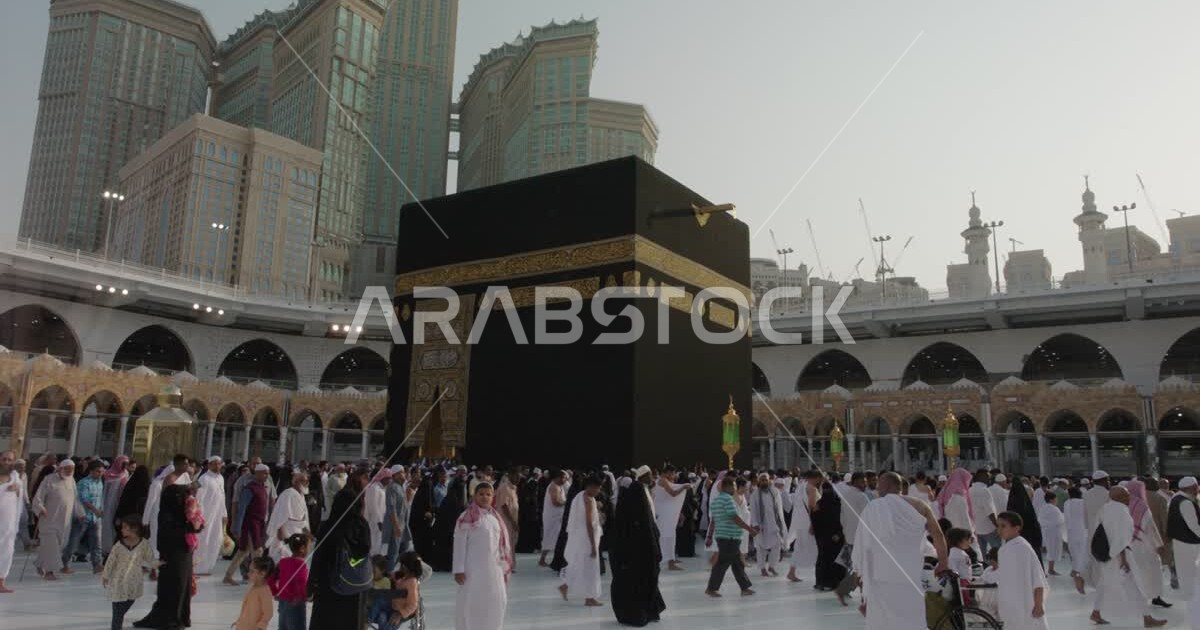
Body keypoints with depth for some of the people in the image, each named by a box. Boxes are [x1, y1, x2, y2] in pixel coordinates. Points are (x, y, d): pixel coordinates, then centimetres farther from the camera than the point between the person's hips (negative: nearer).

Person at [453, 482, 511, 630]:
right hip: (474, 568, -6)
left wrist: (503, 565, 13)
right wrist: (459, 569, -13)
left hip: (493, 568, 6)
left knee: (495, 603, 11)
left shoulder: (495, 517, 7)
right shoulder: (467, 517, -10)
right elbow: (459, 544, -10)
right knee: (471, 604, 0)